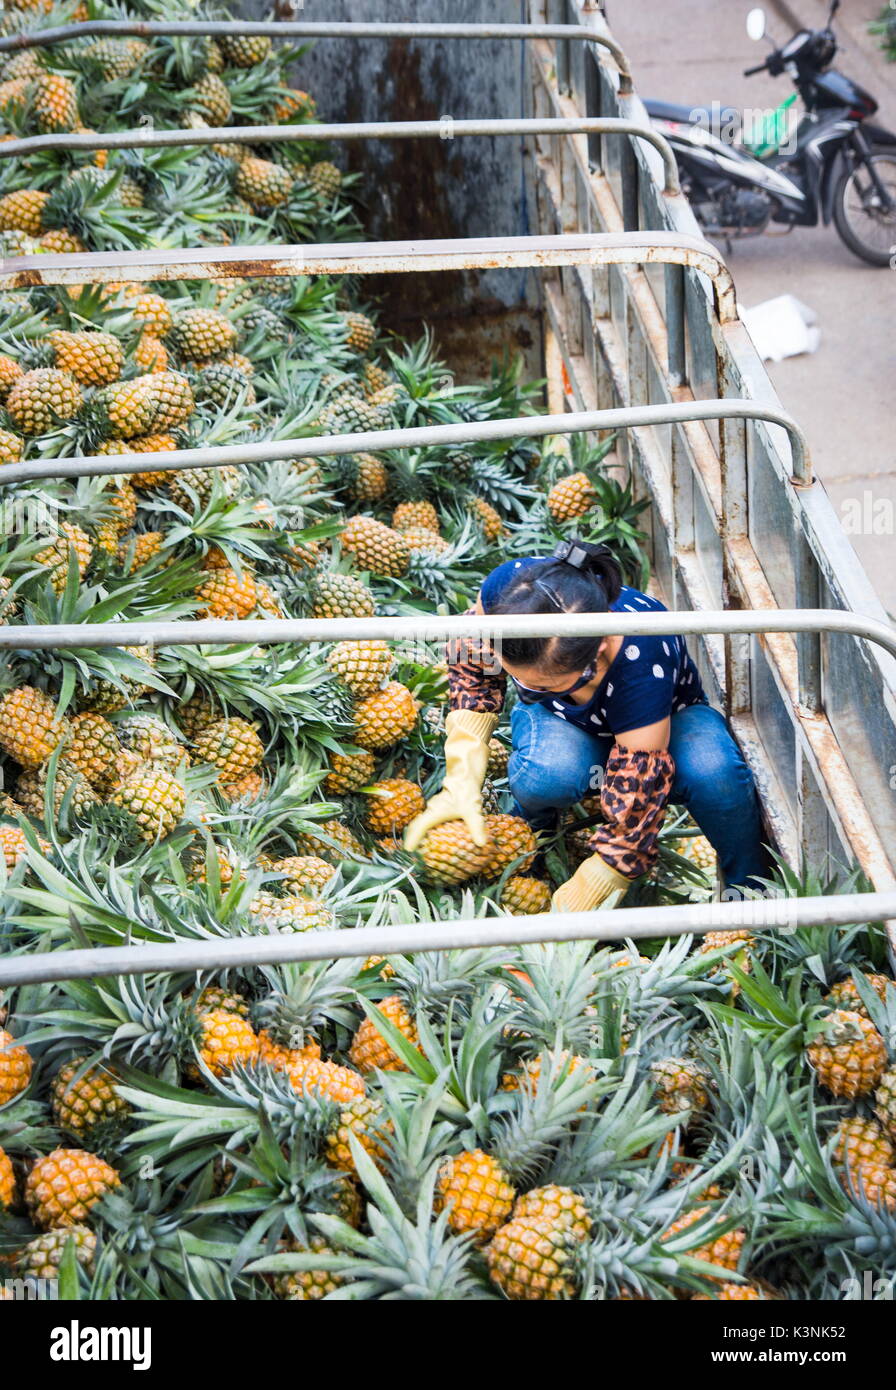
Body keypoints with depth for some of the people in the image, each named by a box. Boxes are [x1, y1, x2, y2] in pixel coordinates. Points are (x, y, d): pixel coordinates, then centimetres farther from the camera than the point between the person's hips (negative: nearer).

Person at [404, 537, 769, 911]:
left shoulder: (641, 660, -44)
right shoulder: (509, 587, -34)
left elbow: (637, 796, -37)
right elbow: (472, 670, -13)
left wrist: (580, 899, -34)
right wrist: (461, 788, -21)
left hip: (665, 718, -2)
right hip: (560, 719, 2)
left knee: (712, 770, -37)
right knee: (548, 772, -37)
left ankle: (750, 892, -8)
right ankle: (532, 824, 1)